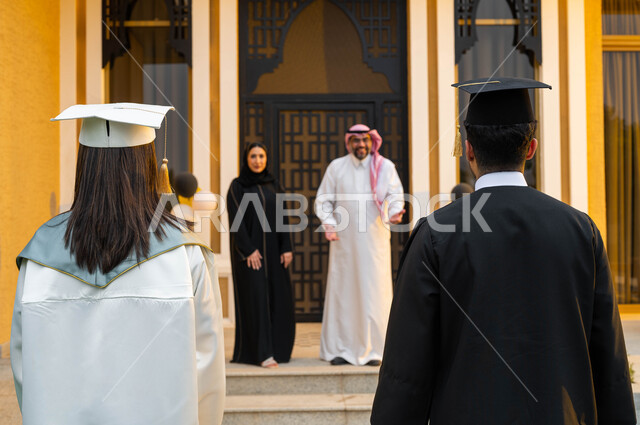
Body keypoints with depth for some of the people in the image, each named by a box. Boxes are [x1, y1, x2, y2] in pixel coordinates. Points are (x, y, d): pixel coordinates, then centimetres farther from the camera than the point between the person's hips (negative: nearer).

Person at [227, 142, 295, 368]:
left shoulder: (274, 185, 12)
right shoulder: (237, 186, -1)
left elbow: (283, 218, 10)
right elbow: (236, 220, -8)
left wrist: (287, 248, 1)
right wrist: (248, 250, -15)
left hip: (273, 250, 5)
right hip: (248, 251, -5)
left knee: (279, 298, 4)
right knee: (256, 297, -8)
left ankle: (278, 348, 16)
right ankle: (262, 353, -6)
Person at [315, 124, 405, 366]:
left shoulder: (385, 167, 7)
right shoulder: (336, 167, 9)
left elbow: (395, 194, -4)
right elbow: (323, 199, 8)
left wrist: (395, 212, -26)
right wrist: (328, 223, -9)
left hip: (375, 239, 0)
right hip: (344, 239, 1)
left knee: (374, 290, -2)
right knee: (342, 290, 1)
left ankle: (372, 349, 7)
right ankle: (340, 349, 10)